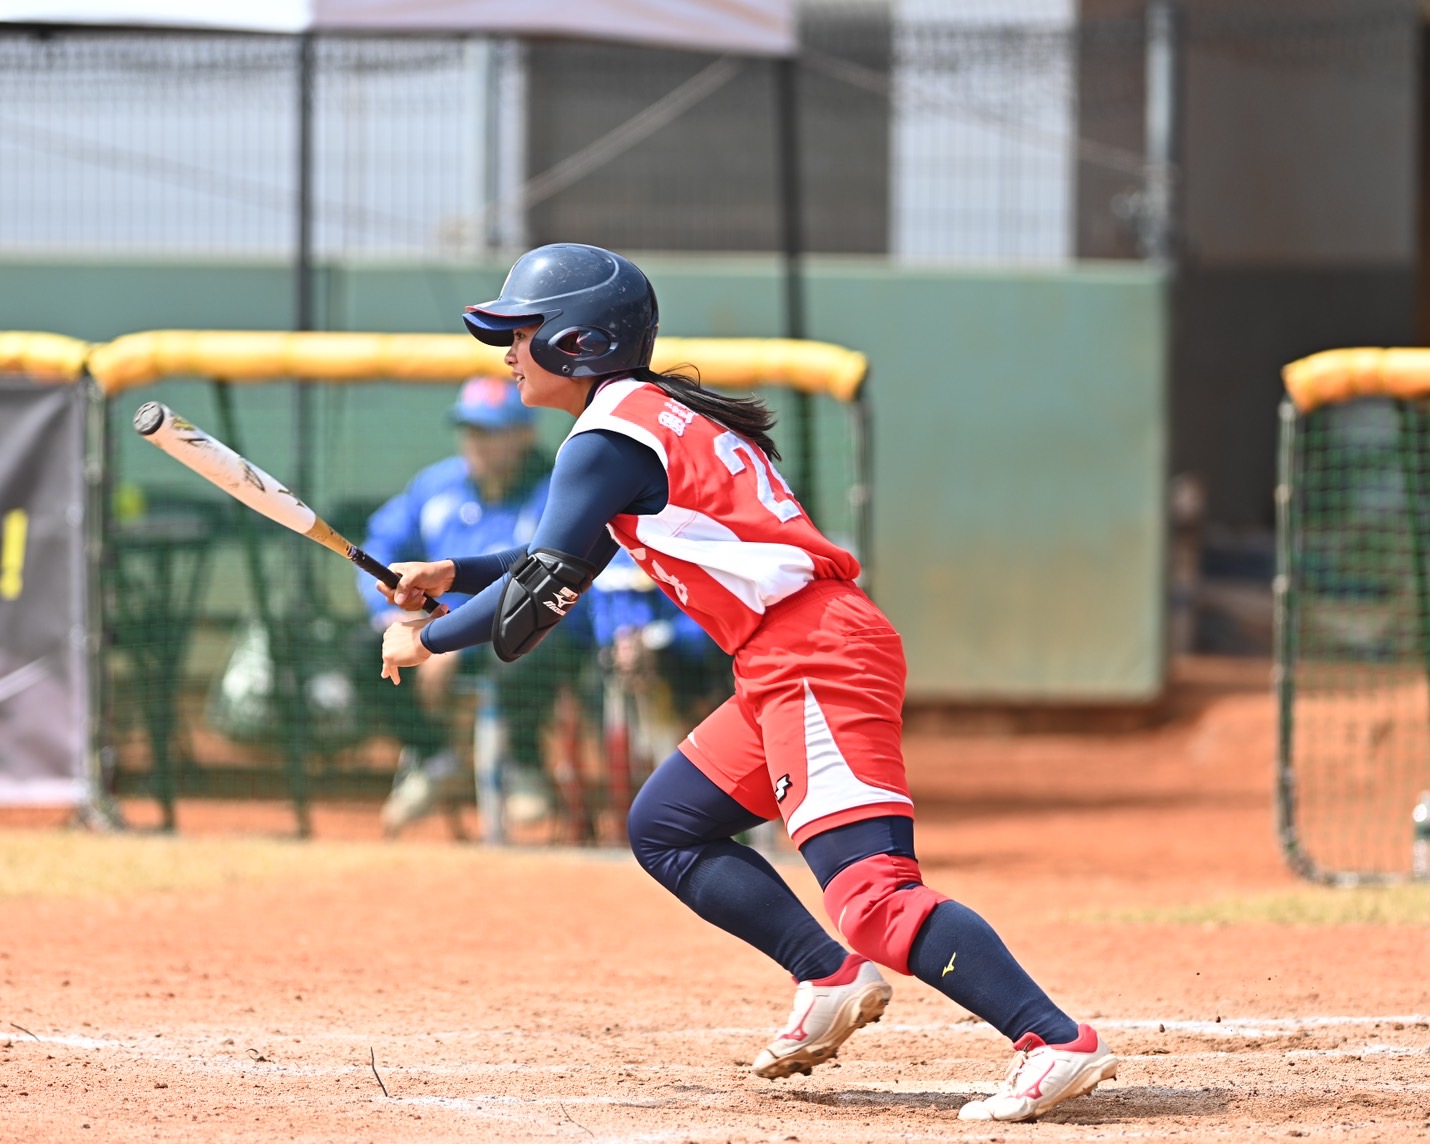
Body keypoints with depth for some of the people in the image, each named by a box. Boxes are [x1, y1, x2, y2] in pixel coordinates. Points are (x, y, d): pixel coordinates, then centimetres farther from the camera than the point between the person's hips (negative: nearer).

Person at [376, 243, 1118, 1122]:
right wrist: (455, 577, 27)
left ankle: (1060, 1044, -30)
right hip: (795, 669, 10)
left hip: (815, 660, -10)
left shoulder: (611, 440, -6)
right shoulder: (665, 414, 23)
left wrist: (426, 639, 8)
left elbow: (541, 595, -5)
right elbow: (570, 563, 34)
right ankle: (832, 983, 11)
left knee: (874, 898, -20)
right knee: (666, 828, 20)